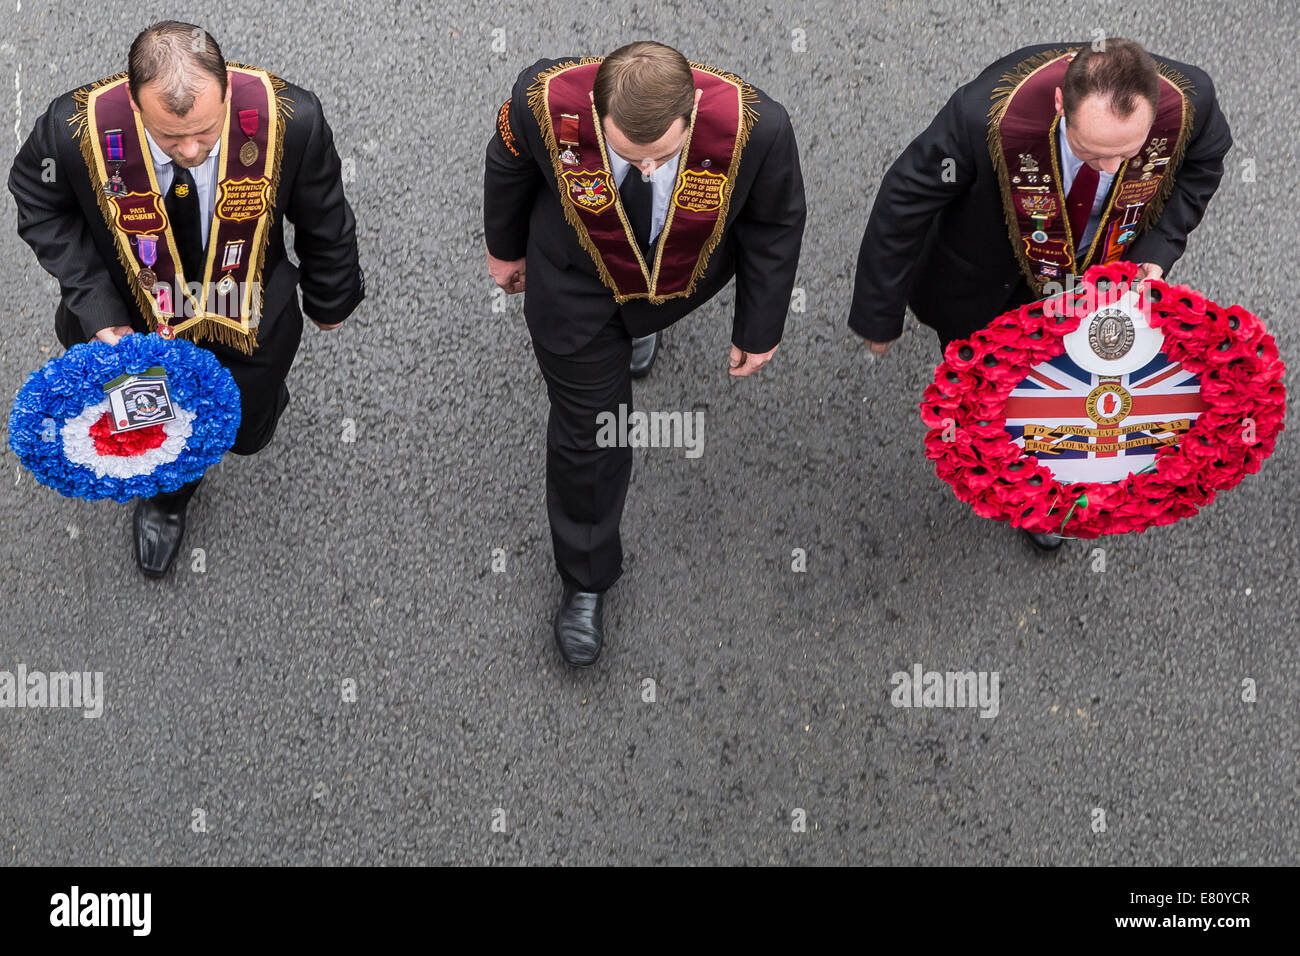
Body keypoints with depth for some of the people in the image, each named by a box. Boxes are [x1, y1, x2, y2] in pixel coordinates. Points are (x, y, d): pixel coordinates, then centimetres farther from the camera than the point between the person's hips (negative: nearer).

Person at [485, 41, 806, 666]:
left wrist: (760, 330, -5)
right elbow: (509, 164, -12)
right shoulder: (545, 101, -40)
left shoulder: (754, 127, -41)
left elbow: (775, 225, -18)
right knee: (587, 427, 10)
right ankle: (585, 581, 33)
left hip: (685, 279, 1)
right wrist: (504, 247, 6)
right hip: (575, 286, -1)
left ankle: (637, 329, 77)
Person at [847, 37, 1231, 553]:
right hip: (994, 294, -2)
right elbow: (906, 200, -28)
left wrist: (1159, 249, -23)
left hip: (1108, 279, 2)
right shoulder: (987, 116, -45)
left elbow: (1201, 164, -7)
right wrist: (879, 313, -18)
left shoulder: (1189, 101, -34)